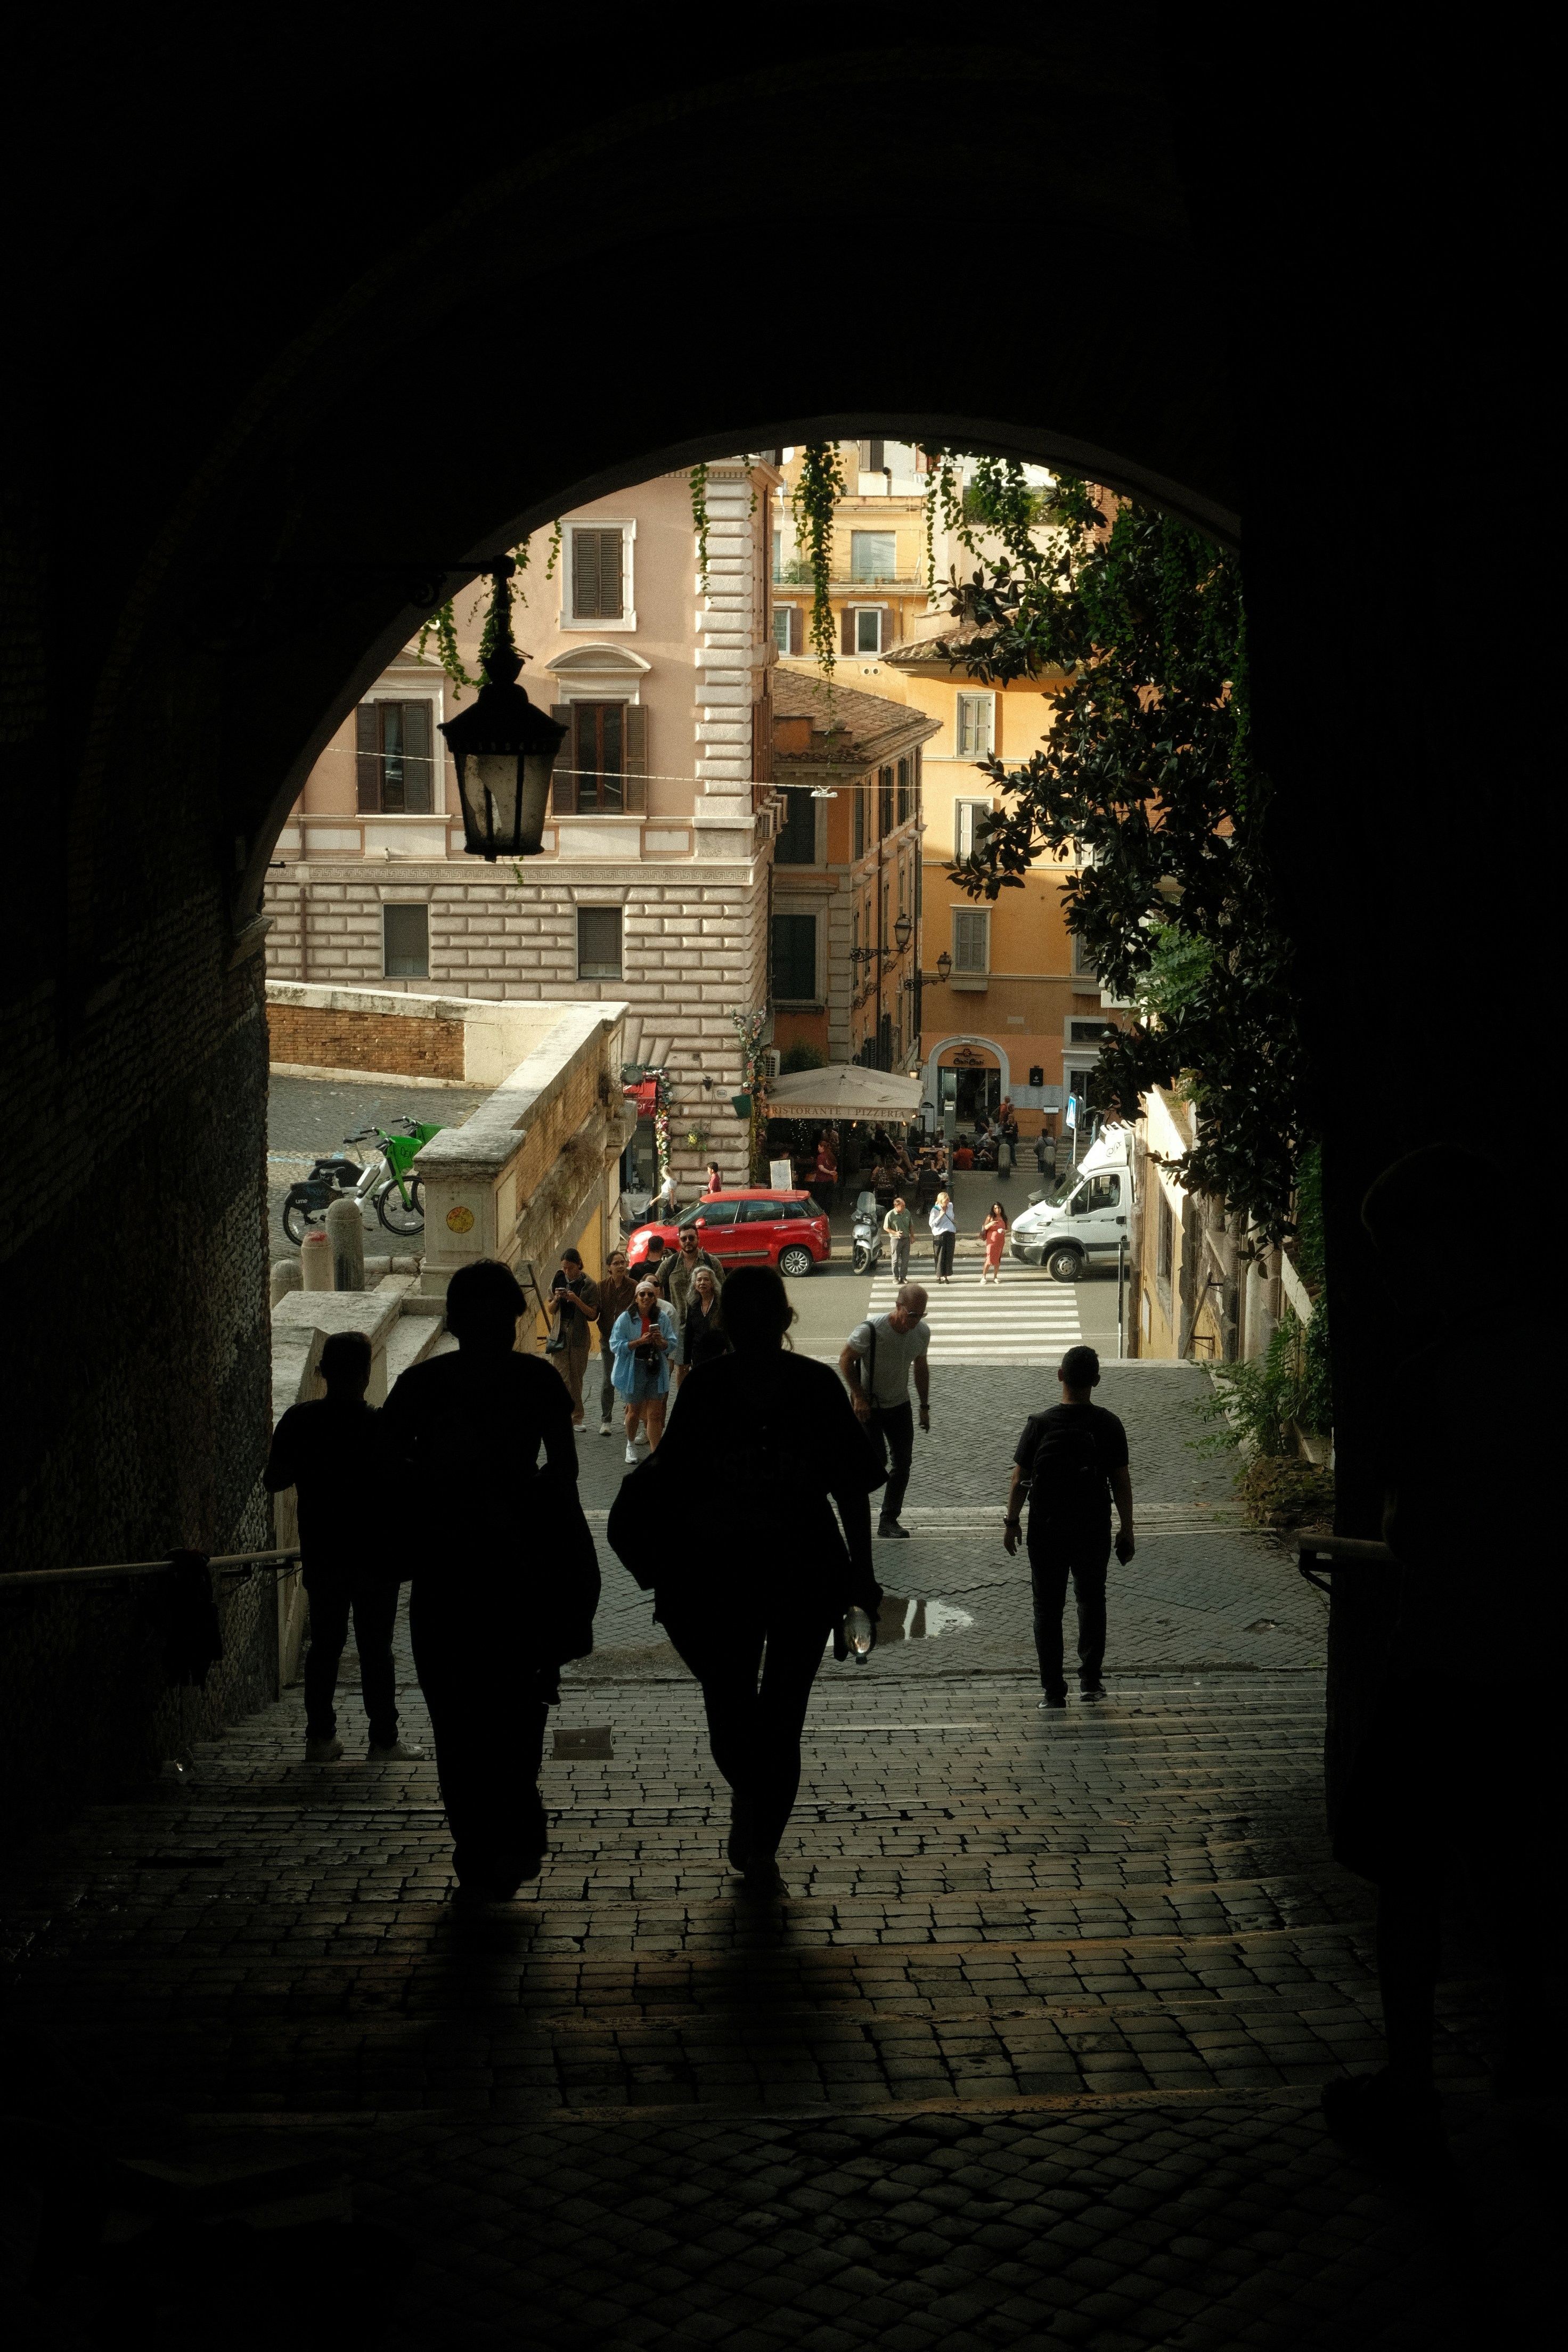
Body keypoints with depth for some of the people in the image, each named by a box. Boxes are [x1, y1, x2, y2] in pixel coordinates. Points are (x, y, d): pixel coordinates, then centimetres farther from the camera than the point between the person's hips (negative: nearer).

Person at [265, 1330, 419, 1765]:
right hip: (374, 1557, -3)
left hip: (320, 1555, 3)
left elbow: (272, 1481, 1)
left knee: (324, 1645, 14)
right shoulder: (381, 1426, -15)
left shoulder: (298, 1421, -5)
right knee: (376, 1649, 4)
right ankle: (384, 1742, 7)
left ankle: (320, 1737, 17)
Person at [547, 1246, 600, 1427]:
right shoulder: (559, 1280, 4)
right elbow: (551, 1310, 12)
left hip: (580, 1336, -1)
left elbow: (593, 1315, -6)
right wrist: (556, 1299, -9)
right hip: (560, 1334, 1)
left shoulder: (589, 1285, -4)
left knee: (576, 1378, 6)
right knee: (562, 1378, -8)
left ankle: (575, 1419, 16)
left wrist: (577, 1300, -19)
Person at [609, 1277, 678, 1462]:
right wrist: (640, 1341, -21)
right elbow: (616, 1344, -11)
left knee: (655, 1414, -2)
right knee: (634, 1412, 14)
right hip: (634, 1370, -1)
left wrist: (661, 1342, -16)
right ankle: (631, 1445, 39)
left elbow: (673, 1344, 6)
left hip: (657, 1370, 1)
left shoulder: (663, 1318, 3)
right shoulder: (627, 1318, -5)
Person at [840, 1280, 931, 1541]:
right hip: (868, 1406, -5)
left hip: (900, 1405, 5)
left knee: (903, 1462, 2)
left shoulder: (922, 1332, -9)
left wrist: (925, 1406, 11)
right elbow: (846, 1361, -15)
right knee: (877, 1460, -12)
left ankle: (889, 1520, 12)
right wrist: (859, 1397, -17)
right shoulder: (870, 1331, -28)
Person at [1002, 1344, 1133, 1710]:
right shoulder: (1108, 1425, -10)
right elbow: (1122, 1482, -5)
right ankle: (1090, 1680, 20)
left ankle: (1053, 1689, 12)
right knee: (1091, 1601, 21)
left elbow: (1019, 1479, -7)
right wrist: (1126, 1530, 6)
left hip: (1047, 1529, -1)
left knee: (1048, 1608, 10)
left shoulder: (1040, 1424, -12)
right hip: (1093, 1529, 1)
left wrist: (1011, 1521, 7)